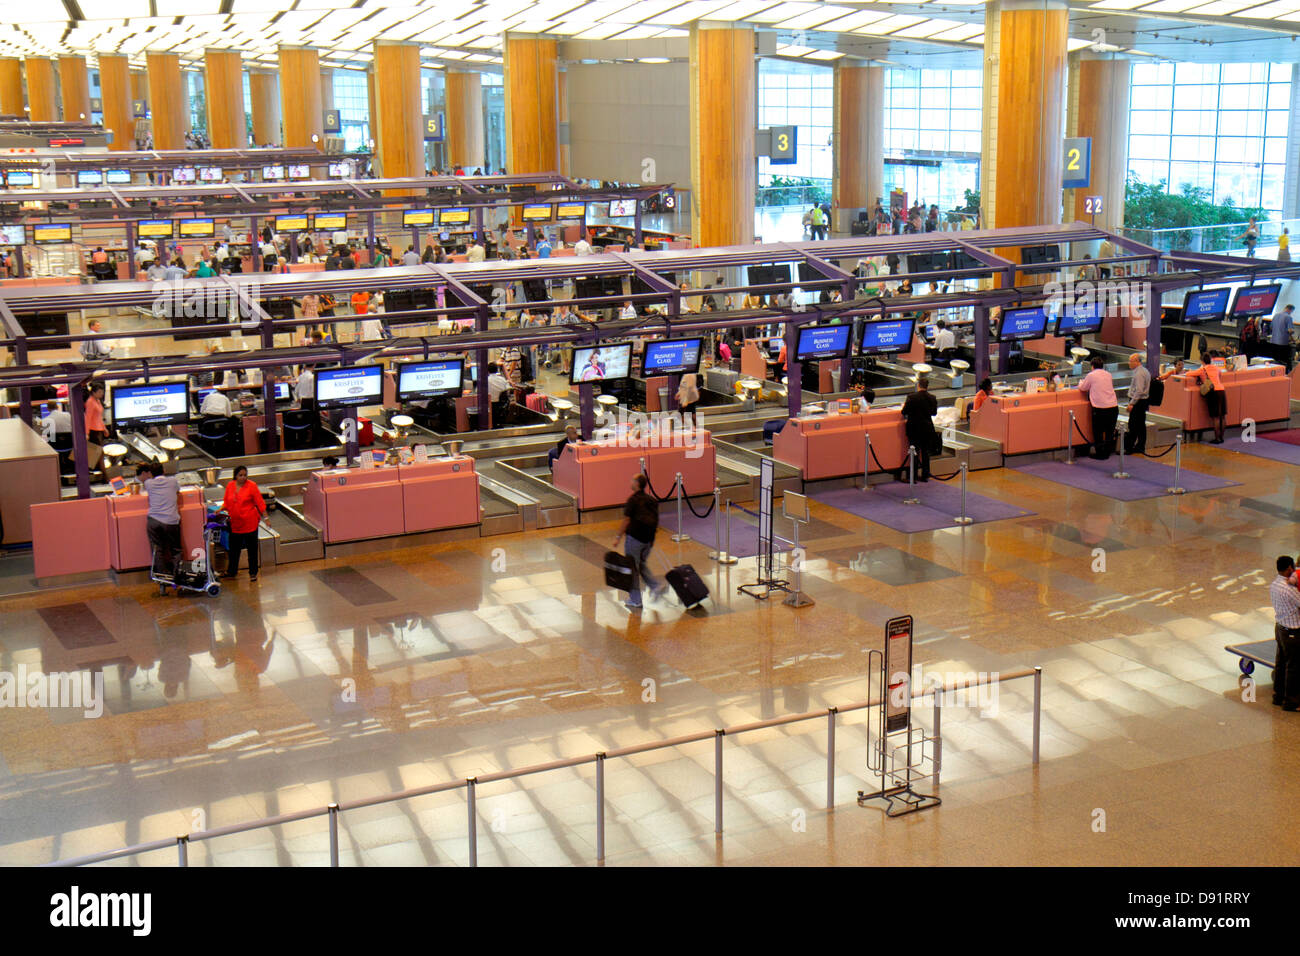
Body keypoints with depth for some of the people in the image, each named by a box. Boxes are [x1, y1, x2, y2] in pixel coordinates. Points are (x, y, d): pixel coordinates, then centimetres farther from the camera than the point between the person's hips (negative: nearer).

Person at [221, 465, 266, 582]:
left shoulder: (251, 486, -8)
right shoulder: (230, 486, 4)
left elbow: (260, 503, -6)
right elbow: (226, 502, 14)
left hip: (250, 523, -4)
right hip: (235, 523, 4)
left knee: (252, 548, 4)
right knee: (234, 548, 14)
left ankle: (253, 573, 15)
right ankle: (231, 571, 29)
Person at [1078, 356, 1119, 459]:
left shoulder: (1091, 375, -3)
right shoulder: (1108, 375, 12)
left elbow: (1082, 388, 8)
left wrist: (1081, 383, 31)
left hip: (1100, 407, -5)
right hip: (1113, 406, 5)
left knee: (1098, 432, 5)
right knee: (1110, 431, 13)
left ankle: (1100, 454, 7)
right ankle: (1107, 453, 20)